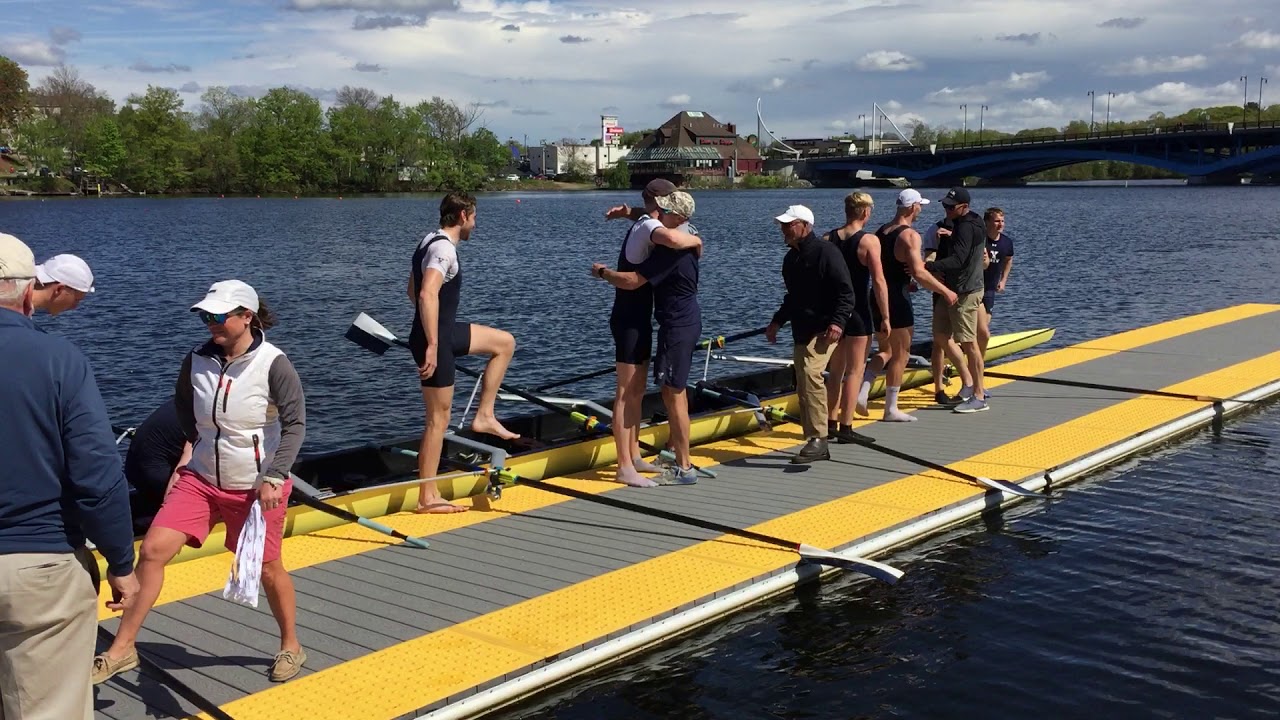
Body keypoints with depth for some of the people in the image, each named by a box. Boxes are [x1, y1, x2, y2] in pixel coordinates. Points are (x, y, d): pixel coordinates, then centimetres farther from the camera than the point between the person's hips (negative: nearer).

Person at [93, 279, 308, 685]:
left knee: (267, 568, 7)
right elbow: (182, 402, 20)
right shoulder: (196, 361, -2)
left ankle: (291, 647, 31)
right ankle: (122, 648, 7)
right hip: (202, 479, 4)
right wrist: (200, 440, 14)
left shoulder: (273, 364, -16)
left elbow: (295, 424, -16)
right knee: (152, 549, -6)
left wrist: (273, 477, -21)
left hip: (257, 487, -4)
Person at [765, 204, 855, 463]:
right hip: (800, 332, 9)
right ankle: (815, 444, 18)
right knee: (803, 388, 9)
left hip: (824, 330, -9)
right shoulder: (791, 258, 16)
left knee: (810, 374, -26)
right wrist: (777, 321, 20)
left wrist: (838, 321, -24)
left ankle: (818, 439, -24)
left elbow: (846, 292, -14)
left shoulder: (826, 252, -10)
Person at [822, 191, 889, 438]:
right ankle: (845, 427, 3)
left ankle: (831, 424, 21)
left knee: (836, 370, 17)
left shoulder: (827, 239, 2)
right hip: (858, 312, -5)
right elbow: (879, 282, -15)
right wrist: (885, 317, -9)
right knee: (854, 371, 3)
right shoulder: (869, 240, -12)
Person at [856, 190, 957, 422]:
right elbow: (919, 273, -24)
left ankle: (862, 391, 0)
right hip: (897, 300, -8)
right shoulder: (910, 235, -15)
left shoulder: (881, 231, 10)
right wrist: (945, 291, -16)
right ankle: (891, 409, 8)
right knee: (900, 355, 4)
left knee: (886, 351, 20)